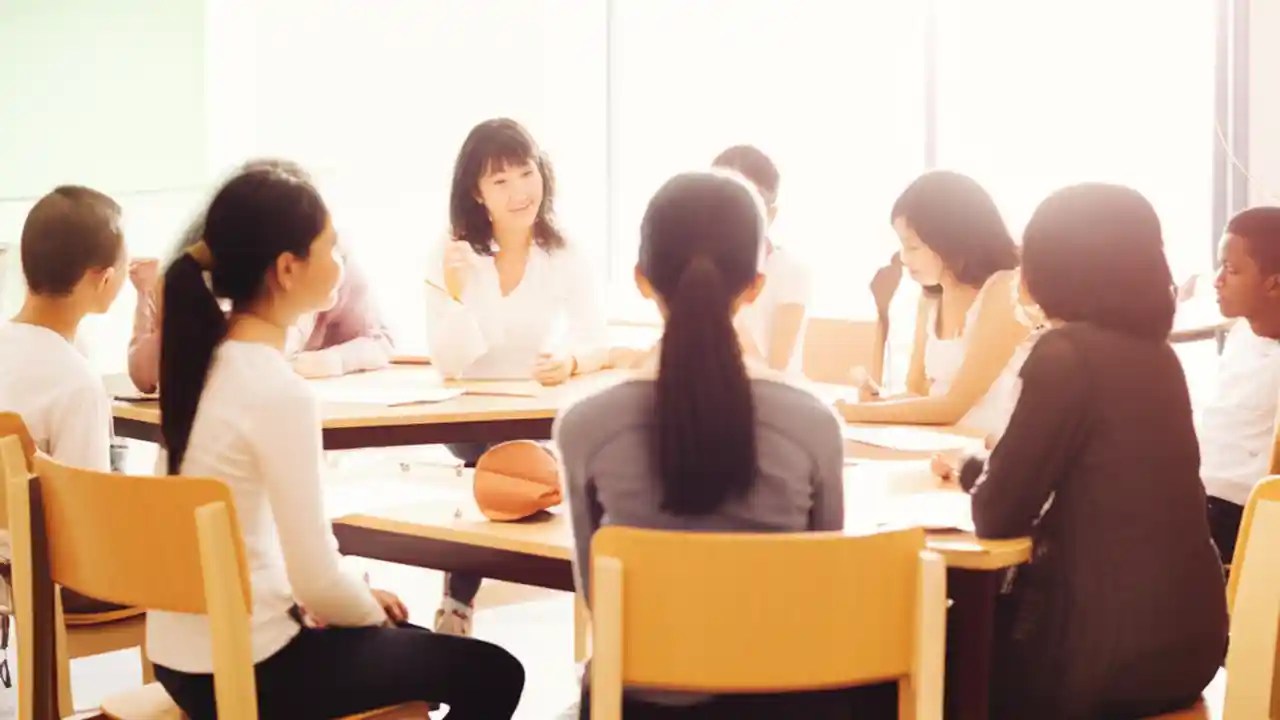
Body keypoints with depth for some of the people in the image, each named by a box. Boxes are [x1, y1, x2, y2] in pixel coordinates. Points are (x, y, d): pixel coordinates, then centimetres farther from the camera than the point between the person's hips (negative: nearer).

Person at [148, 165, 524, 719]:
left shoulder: (208, 358, 4)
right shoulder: (278, 391, -22)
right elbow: (318, 579, -20)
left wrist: (358, 601, 15)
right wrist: (372, 609, 0)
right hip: (244, 669, -9)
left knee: (411, 647, 31)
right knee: (491, 674, 6)